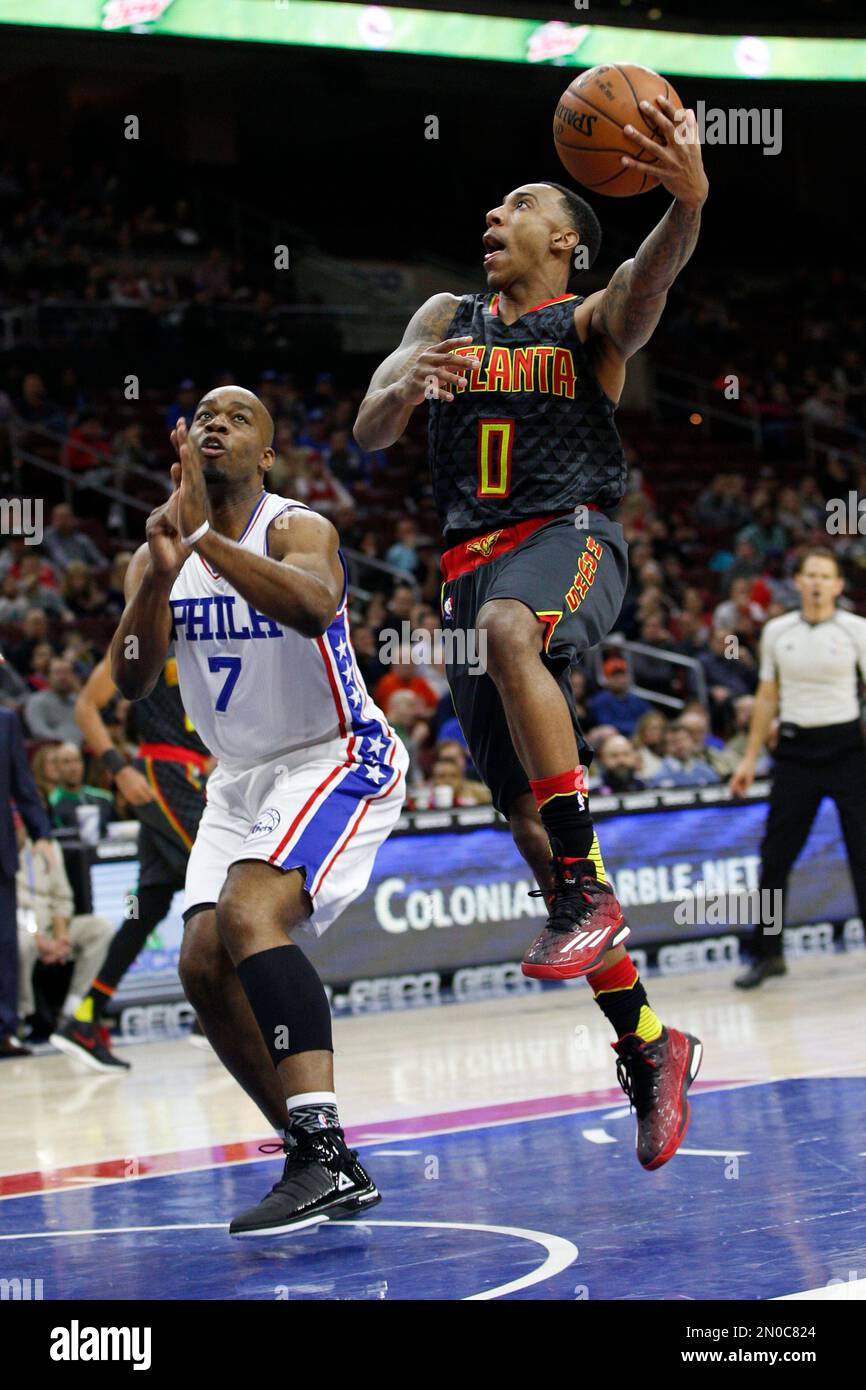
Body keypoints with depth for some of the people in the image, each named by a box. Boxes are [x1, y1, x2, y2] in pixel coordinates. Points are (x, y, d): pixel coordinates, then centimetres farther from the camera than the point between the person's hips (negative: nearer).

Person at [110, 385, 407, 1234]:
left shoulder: (298, 530, -16)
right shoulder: (158, 553, 3)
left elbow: (314, 606, -40)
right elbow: (129, 684, -11)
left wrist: (205, 535, -42)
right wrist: (160, 574, -26)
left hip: (336, 761, -8)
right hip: (240, 781, 8)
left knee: (251, 915, -29)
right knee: (204, 964, -2)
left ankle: (321, 1155, -34)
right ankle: (327, 1166, 9)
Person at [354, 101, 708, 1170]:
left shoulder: (591, 321, 4)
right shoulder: (447, 318, 17)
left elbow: (647, 281, -20)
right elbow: (369, 433, 6)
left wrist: (687, 203, -43)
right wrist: (406, 388, -18)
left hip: (569, 534, -5)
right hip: (470, 558, 5)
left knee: (508, 629, -41)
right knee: (529, 821, 2)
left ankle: (588, 890, -37)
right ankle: (647, 1050, 12)